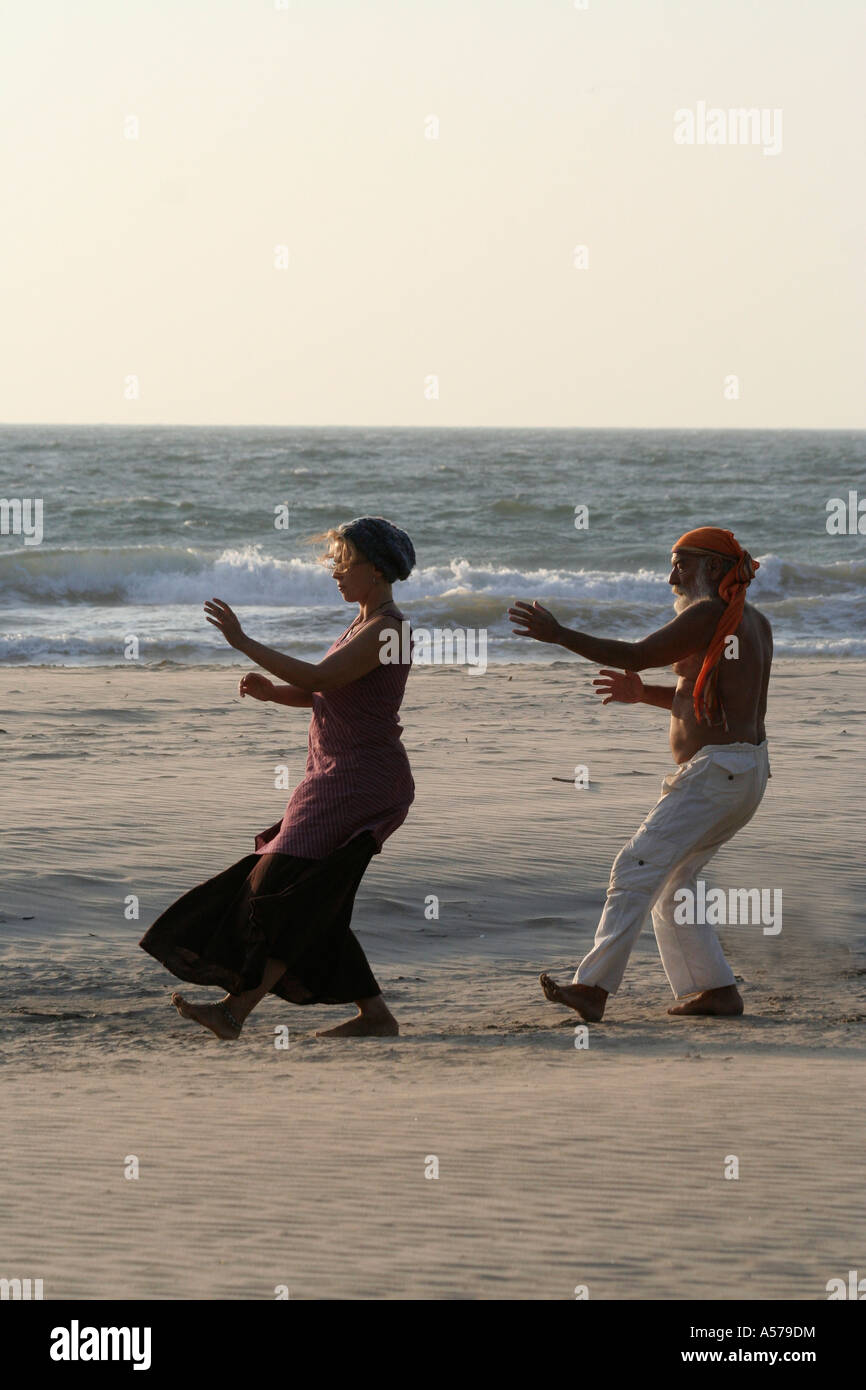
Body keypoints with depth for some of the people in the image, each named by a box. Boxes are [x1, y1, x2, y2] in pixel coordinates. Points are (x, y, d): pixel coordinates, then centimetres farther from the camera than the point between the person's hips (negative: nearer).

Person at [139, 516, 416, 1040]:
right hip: (338, 780, 10)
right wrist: (272, 691, 3)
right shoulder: (366, 623, 17)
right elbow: (324, 694, 22)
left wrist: (243, 642, -21)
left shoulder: (387, 629, -15)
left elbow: (320, 678, -24)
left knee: (287, 888, -13)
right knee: (315, 904, 8)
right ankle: (376, 1015, 9)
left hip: (363, 781, -10)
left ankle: (236, 1010, -14)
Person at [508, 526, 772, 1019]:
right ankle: (717, 989, 15)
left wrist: (559, 635, -12)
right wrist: (643, 694, 17)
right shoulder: (755, 623, 18)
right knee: (670, 883, 17)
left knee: (638, 870, -14)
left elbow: (639, 654, -15)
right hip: (746, 771, 10)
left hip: (716, 771, -10)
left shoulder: (709, 613, -11)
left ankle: (594, 988, -21)